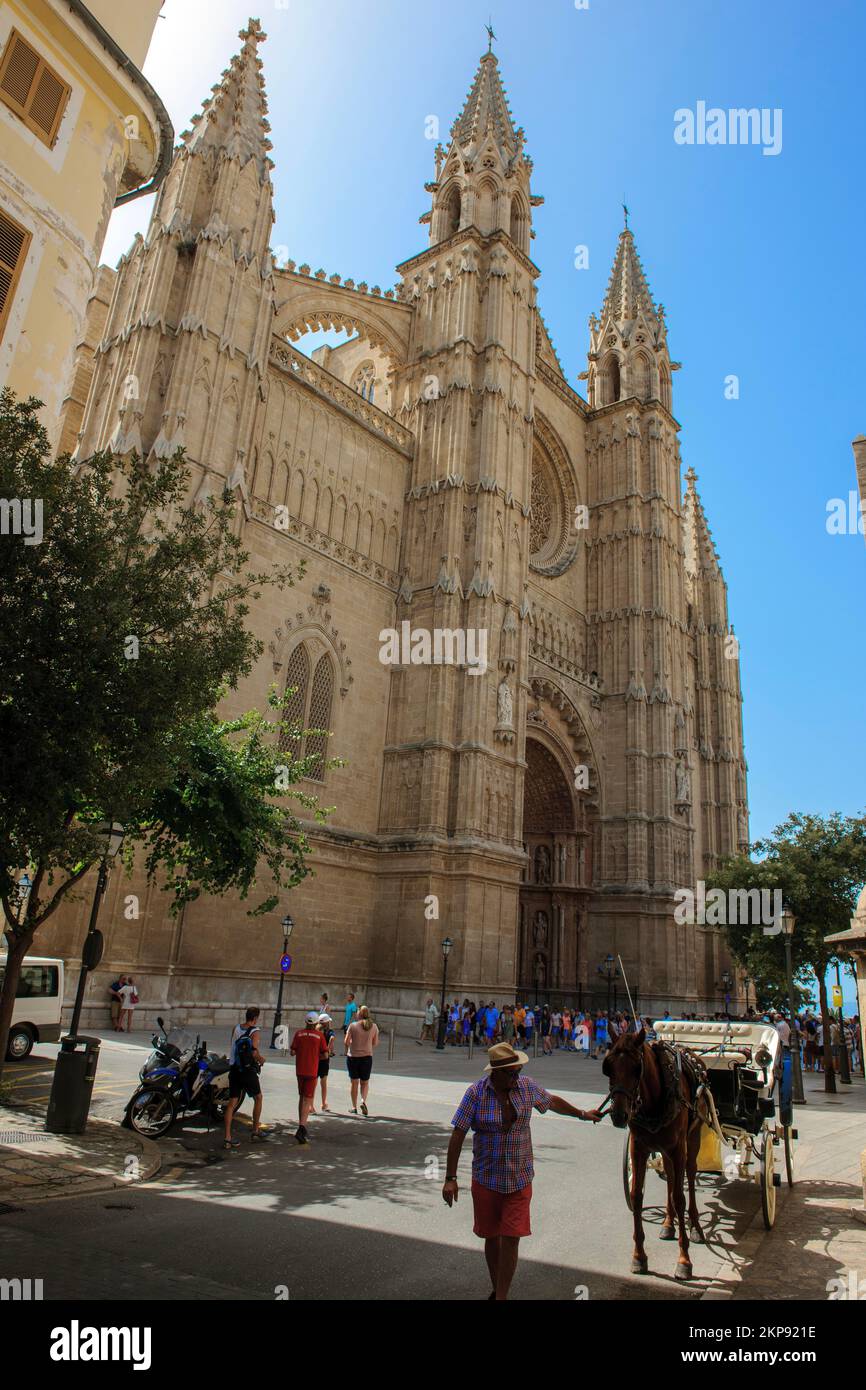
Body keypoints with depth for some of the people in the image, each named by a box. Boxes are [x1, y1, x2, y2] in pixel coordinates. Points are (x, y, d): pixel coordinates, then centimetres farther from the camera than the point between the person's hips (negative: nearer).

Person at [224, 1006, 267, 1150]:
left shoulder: (236, 1028, 5)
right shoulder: (255, 1032, -12)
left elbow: (233, 1047, 12)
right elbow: (254, 1052, -22)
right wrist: (261, 1060, -1)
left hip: (234, 1069, 5)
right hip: (249, 1070, -5)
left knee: (232, 1102, 6)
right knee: (258, 1098, 16)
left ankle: (227, 1138, 1)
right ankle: (256, 1130, 22)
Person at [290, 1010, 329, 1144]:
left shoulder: (299, 1033, -2)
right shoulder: (320, 1035, -6)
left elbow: (292, 1052, -3)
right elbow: (325, 1055, -5)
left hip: (300, 1070, 3)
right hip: (312, 1071, -3)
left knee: (302, 1098, 19)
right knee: (308, 1100, -3)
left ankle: (302, 1127, 24)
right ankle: (301, 1129, -17)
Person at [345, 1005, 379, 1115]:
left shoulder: (353, 1026, -12)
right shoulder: (373, 1026, -4)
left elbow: (346, 1042, -9)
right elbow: (375, 1043, 3)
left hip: (353, 1056, -1)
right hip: (367, 1056, 2)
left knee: (354, 1082, 13)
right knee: (365, 1082, 15)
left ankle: (354, 1107, 17)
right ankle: (363, 1101, -8)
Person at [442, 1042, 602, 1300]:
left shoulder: (528, 1087, -7)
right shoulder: (476, 1093, -16)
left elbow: (553, 1101, 13)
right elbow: (458, 1134, -13)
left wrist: (582, 1114, 24)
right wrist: (450, 1178, -14)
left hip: (519, 1180, 1)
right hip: (486, 1179, -1)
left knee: (511, 1240, -2)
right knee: (491, 1238, 14)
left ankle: (502, 1296, 13)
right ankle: (496, 1289, 37)